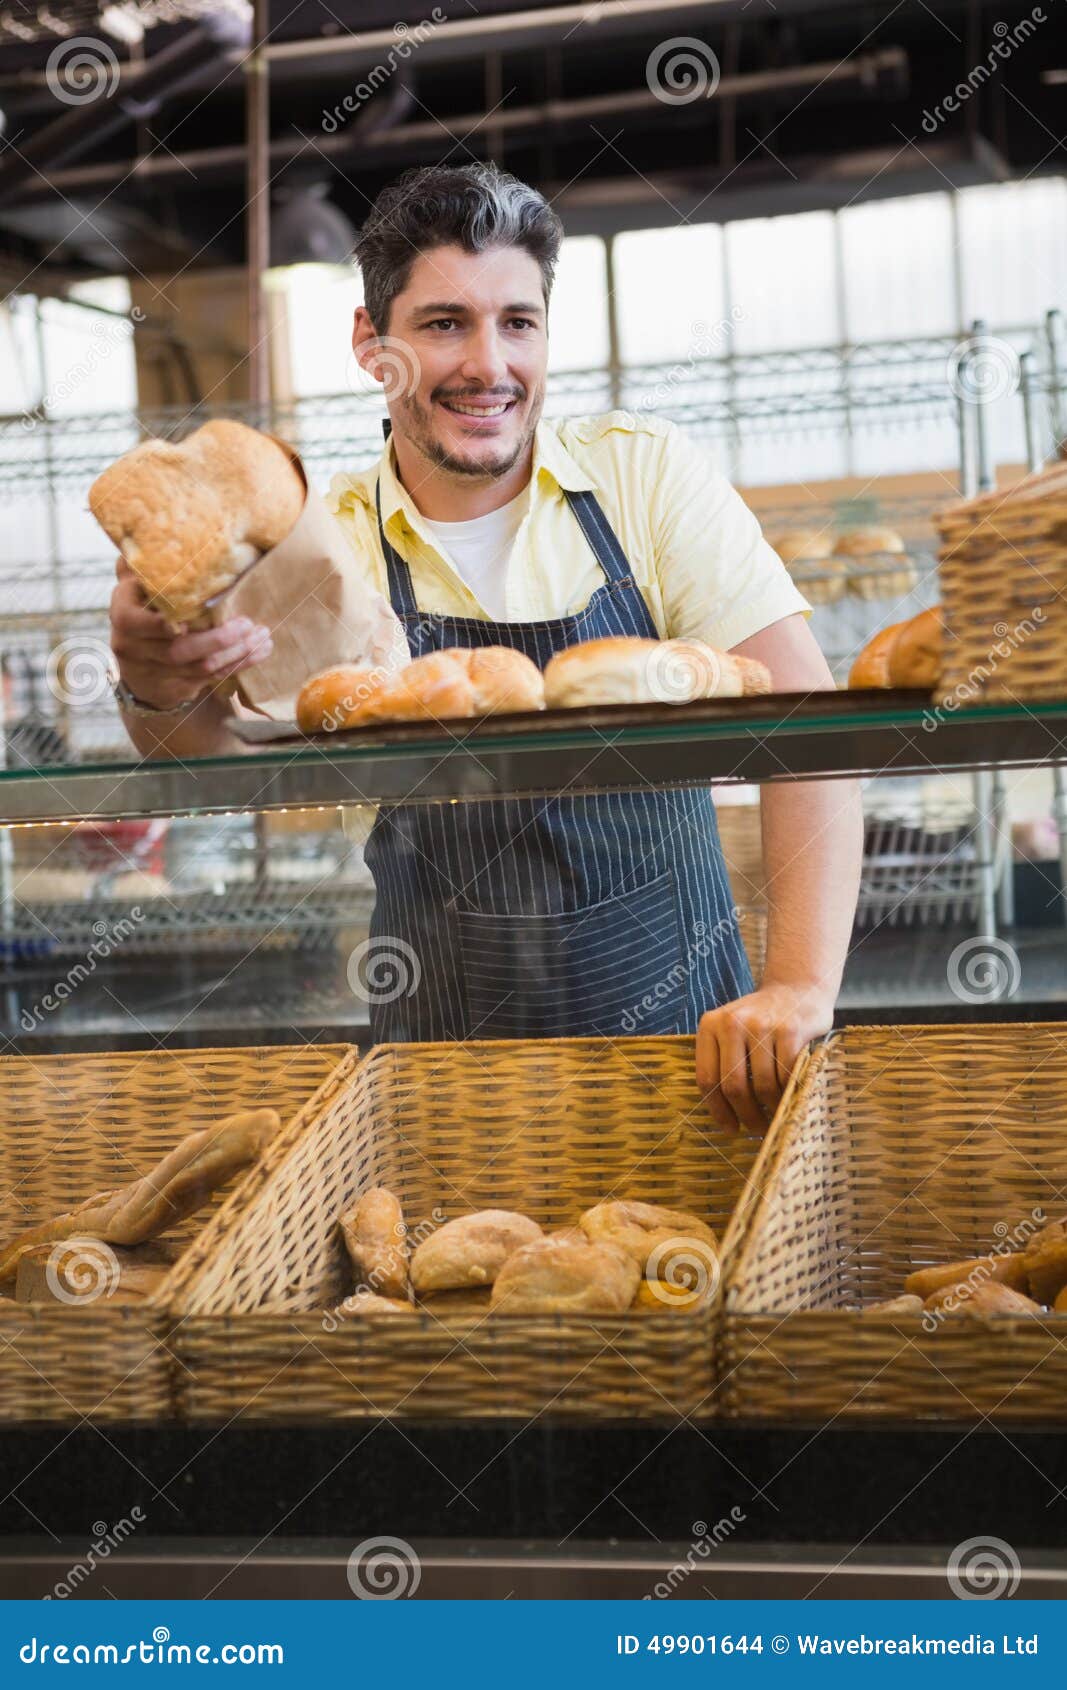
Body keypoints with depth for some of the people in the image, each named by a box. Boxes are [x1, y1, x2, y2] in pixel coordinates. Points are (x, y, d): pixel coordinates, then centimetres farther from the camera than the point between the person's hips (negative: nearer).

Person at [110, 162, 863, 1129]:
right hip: (448, 1061, 1)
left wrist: (801, 986, -24)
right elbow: (235, 748, -14)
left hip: (681, 1029, 0)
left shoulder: (645, 474, -3)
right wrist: (163, 695, -39)